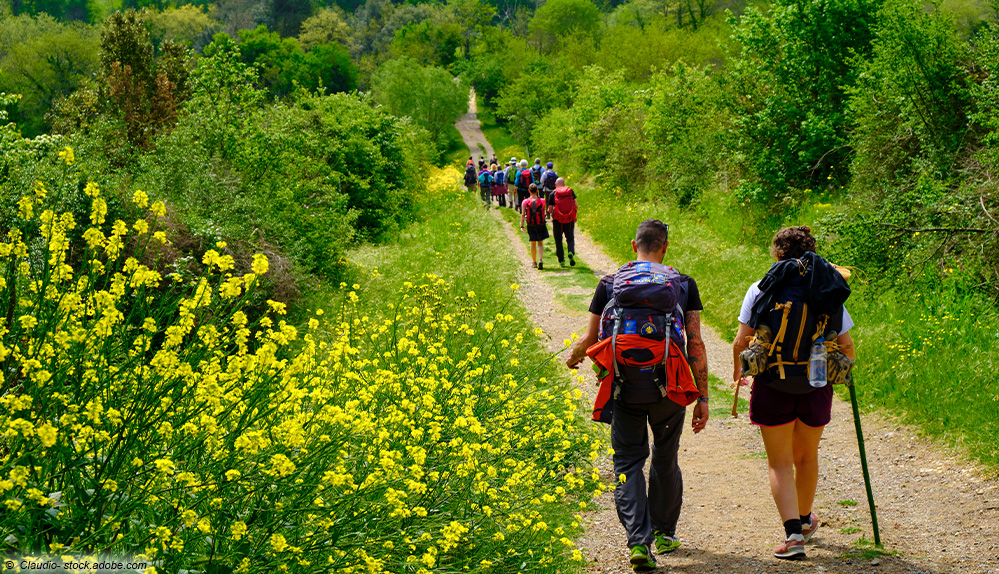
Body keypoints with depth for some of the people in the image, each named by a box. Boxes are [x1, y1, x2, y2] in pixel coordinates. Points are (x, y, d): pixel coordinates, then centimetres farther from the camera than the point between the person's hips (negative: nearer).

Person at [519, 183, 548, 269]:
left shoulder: (525, 202, -7)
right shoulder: (542, 201, -6)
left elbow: (522, 214, -12)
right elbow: (544, 213, 3)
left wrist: (521, 226, -11)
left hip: (531, 226, 1)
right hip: (541, 225, -1)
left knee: (533, 244, 16)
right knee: (540, 244, 7)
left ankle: (534, 262, 23)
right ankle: (541, 260, -14)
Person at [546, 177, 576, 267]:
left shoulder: (553, 194, -4)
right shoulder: (570, 191, 1)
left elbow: (550, 209, -6)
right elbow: (575, 205, 0)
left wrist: (551, 213, 16)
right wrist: (575, 216, 14)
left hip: (558, 220, -1)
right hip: (570, 219, 1)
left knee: (558, 240, 10)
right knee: (570, 238, 13)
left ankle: (561, 260, 8)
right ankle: (571, 252, -16)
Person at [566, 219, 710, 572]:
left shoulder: (610, 285, 1)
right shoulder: (685, 285, 1)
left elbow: (591, 339, 6)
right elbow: (695, 345, -3)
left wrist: (573, 357, 29)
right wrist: (702, 398, 2)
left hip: (626, 390, -1)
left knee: (628, 462, 5)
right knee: (666, 459, 20)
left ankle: (638, 540, -11)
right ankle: (664, 533, 33)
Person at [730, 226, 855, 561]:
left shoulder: (762, 289, -4)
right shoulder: (829, 294, 3)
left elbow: (741, 342, -5)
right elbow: (847, 346, 4)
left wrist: (738, 370, 15)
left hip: (772, 387, -3)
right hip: (816, 388, 3)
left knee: (780, 463, 4)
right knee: (806, 457, 22)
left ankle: (793, 534, -10)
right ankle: (804, 521, 41)